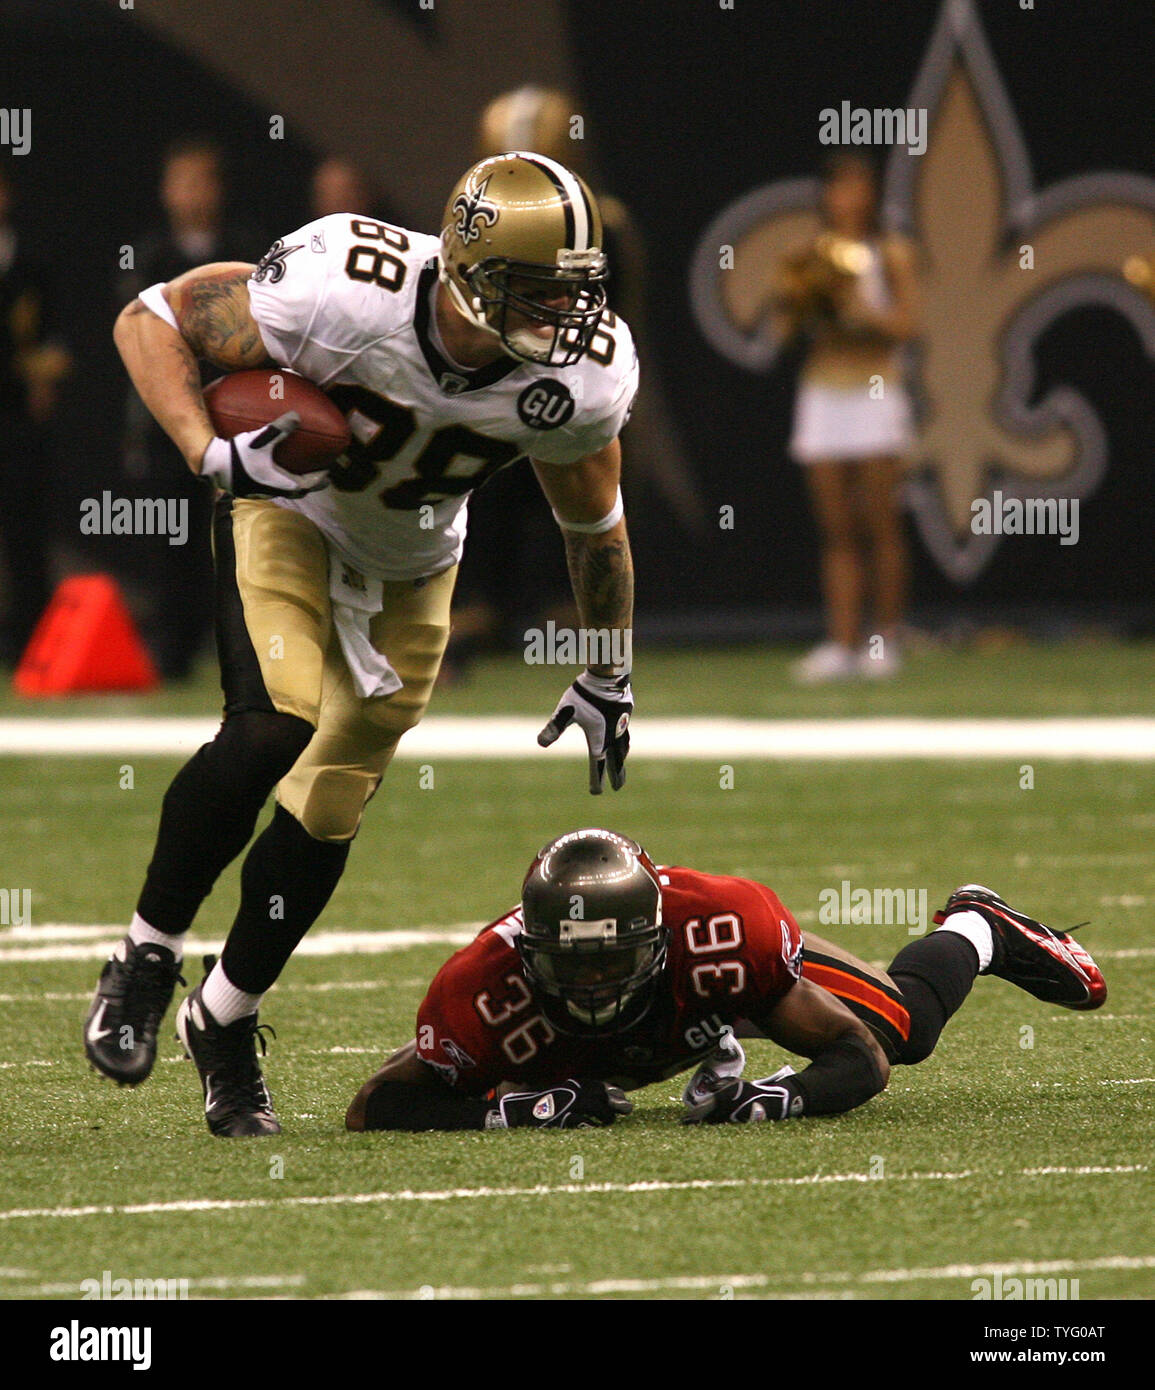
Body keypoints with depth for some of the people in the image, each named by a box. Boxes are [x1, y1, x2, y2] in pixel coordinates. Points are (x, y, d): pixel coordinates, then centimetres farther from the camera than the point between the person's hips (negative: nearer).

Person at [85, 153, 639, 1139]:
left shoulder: (580, 381, -24)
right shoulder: (343, 295, -36)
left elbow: (592, 522, -2)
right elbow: (152, 319, -22)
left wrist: (608, 677, 10)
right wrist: (210, 452, -37)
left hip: (412, 568, 4)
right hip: (287, 511, -4)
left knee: (331, 807, 4)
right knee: (274, 726, -28)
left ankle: (223, 1021, 26)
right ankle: (146, 957, -9)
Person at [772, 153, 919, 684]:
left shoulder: (891, 254, 3)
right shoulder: (808, 257, 10)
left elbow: (907, 323, -6)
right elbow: (786, 327, 5)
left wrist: (857, 307, -18)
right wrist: (791, 302, -14)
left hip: (874, 395, -3)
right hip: (822, 396, 3)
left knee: (879, 524, -4)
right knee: (835, 532, 1)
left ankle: (885, 640, 1)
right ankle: (841, 644, -1)